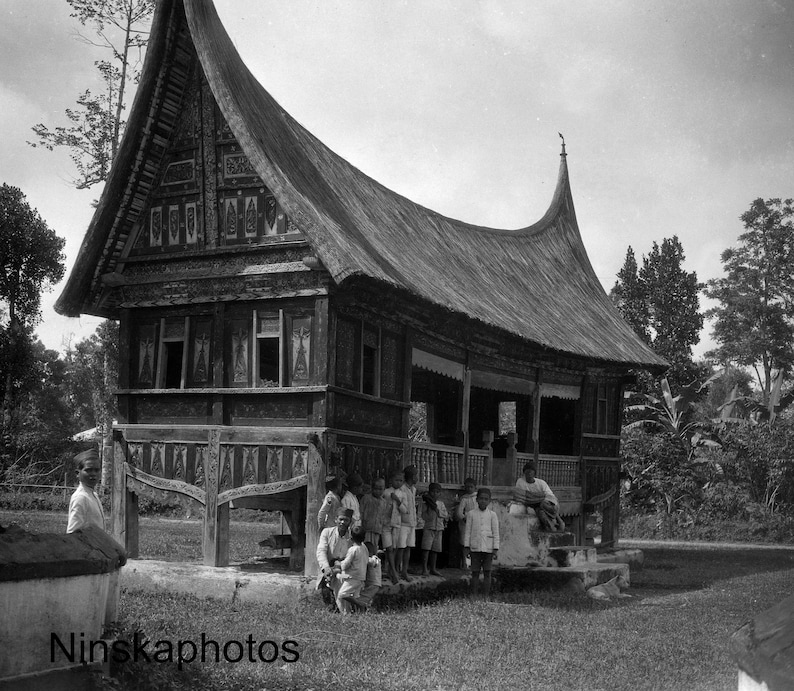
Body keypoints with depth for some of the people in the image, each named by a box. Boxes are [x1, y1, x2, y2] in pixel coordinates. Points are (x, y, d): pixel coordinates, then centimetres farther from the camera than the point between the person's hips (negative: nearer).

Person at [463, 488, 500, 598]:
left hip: (488, 548, 0)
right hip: (475, 548, 0)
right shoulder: (471, 514, 5)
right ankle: (474, 596, 10)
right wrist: (466, 547, 2)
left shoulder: (492, 515, 4)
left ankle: (486, 596, 10)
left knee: (487, 573, 3)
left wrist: (495, 549, -1)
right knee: (475, 573, 4)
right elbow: (468, 531, 6)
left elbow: (496, 533, 5)